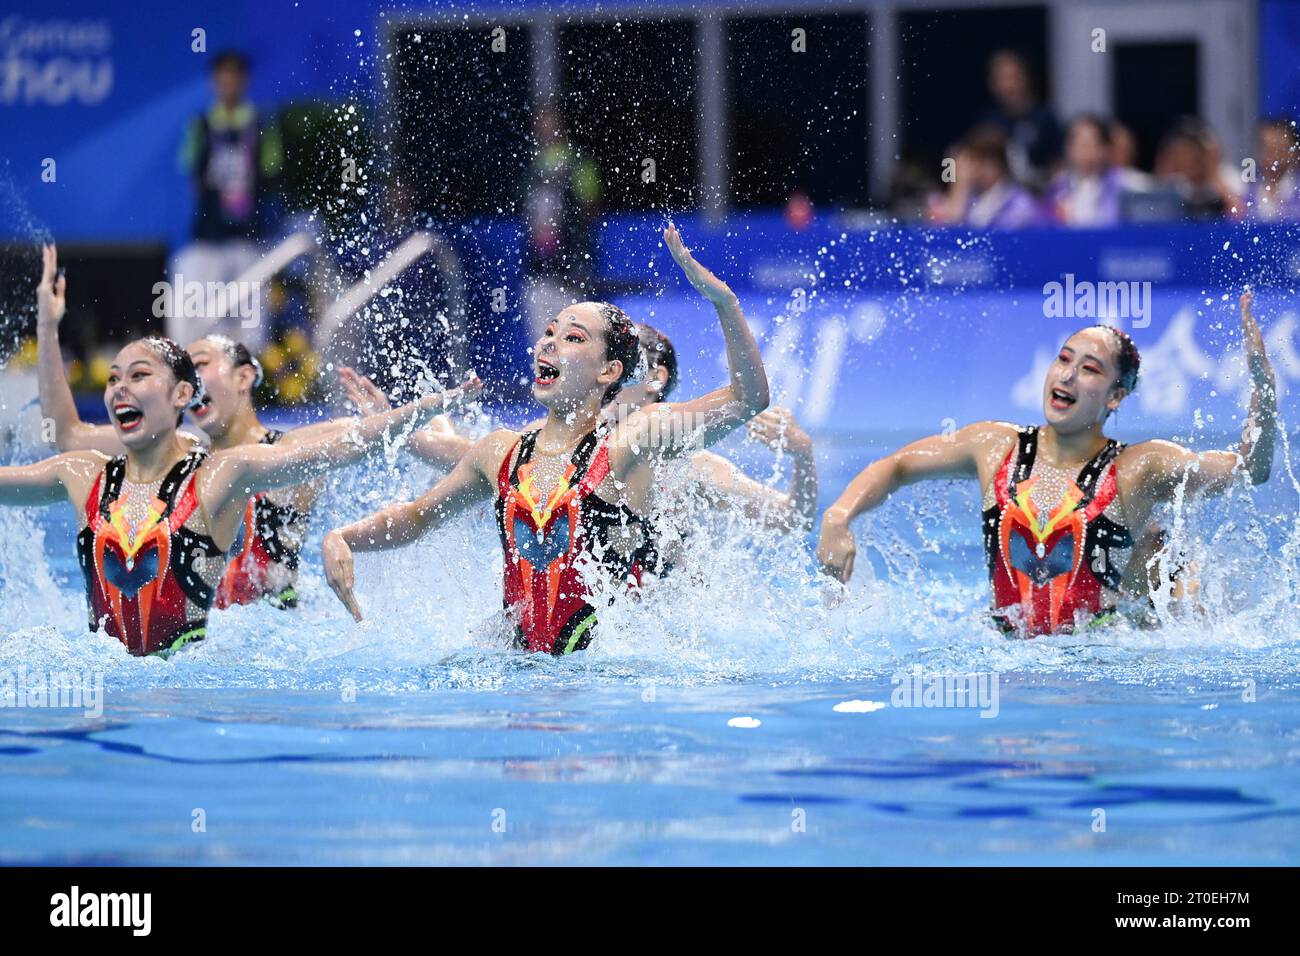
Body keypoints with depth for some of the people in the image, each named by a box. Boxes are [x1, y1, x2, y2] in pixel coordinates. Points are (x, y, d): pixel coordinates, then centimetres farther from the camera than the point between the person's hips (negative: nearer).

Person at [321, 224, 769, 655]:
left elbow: (748, 399, -11)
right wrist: (342, 539, 10)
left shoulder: (627, 443, -3)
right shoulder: (501, 452, 12)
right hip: (520, 657, 4)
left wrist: (723, 300, -22)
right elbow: (416, 517, 28)